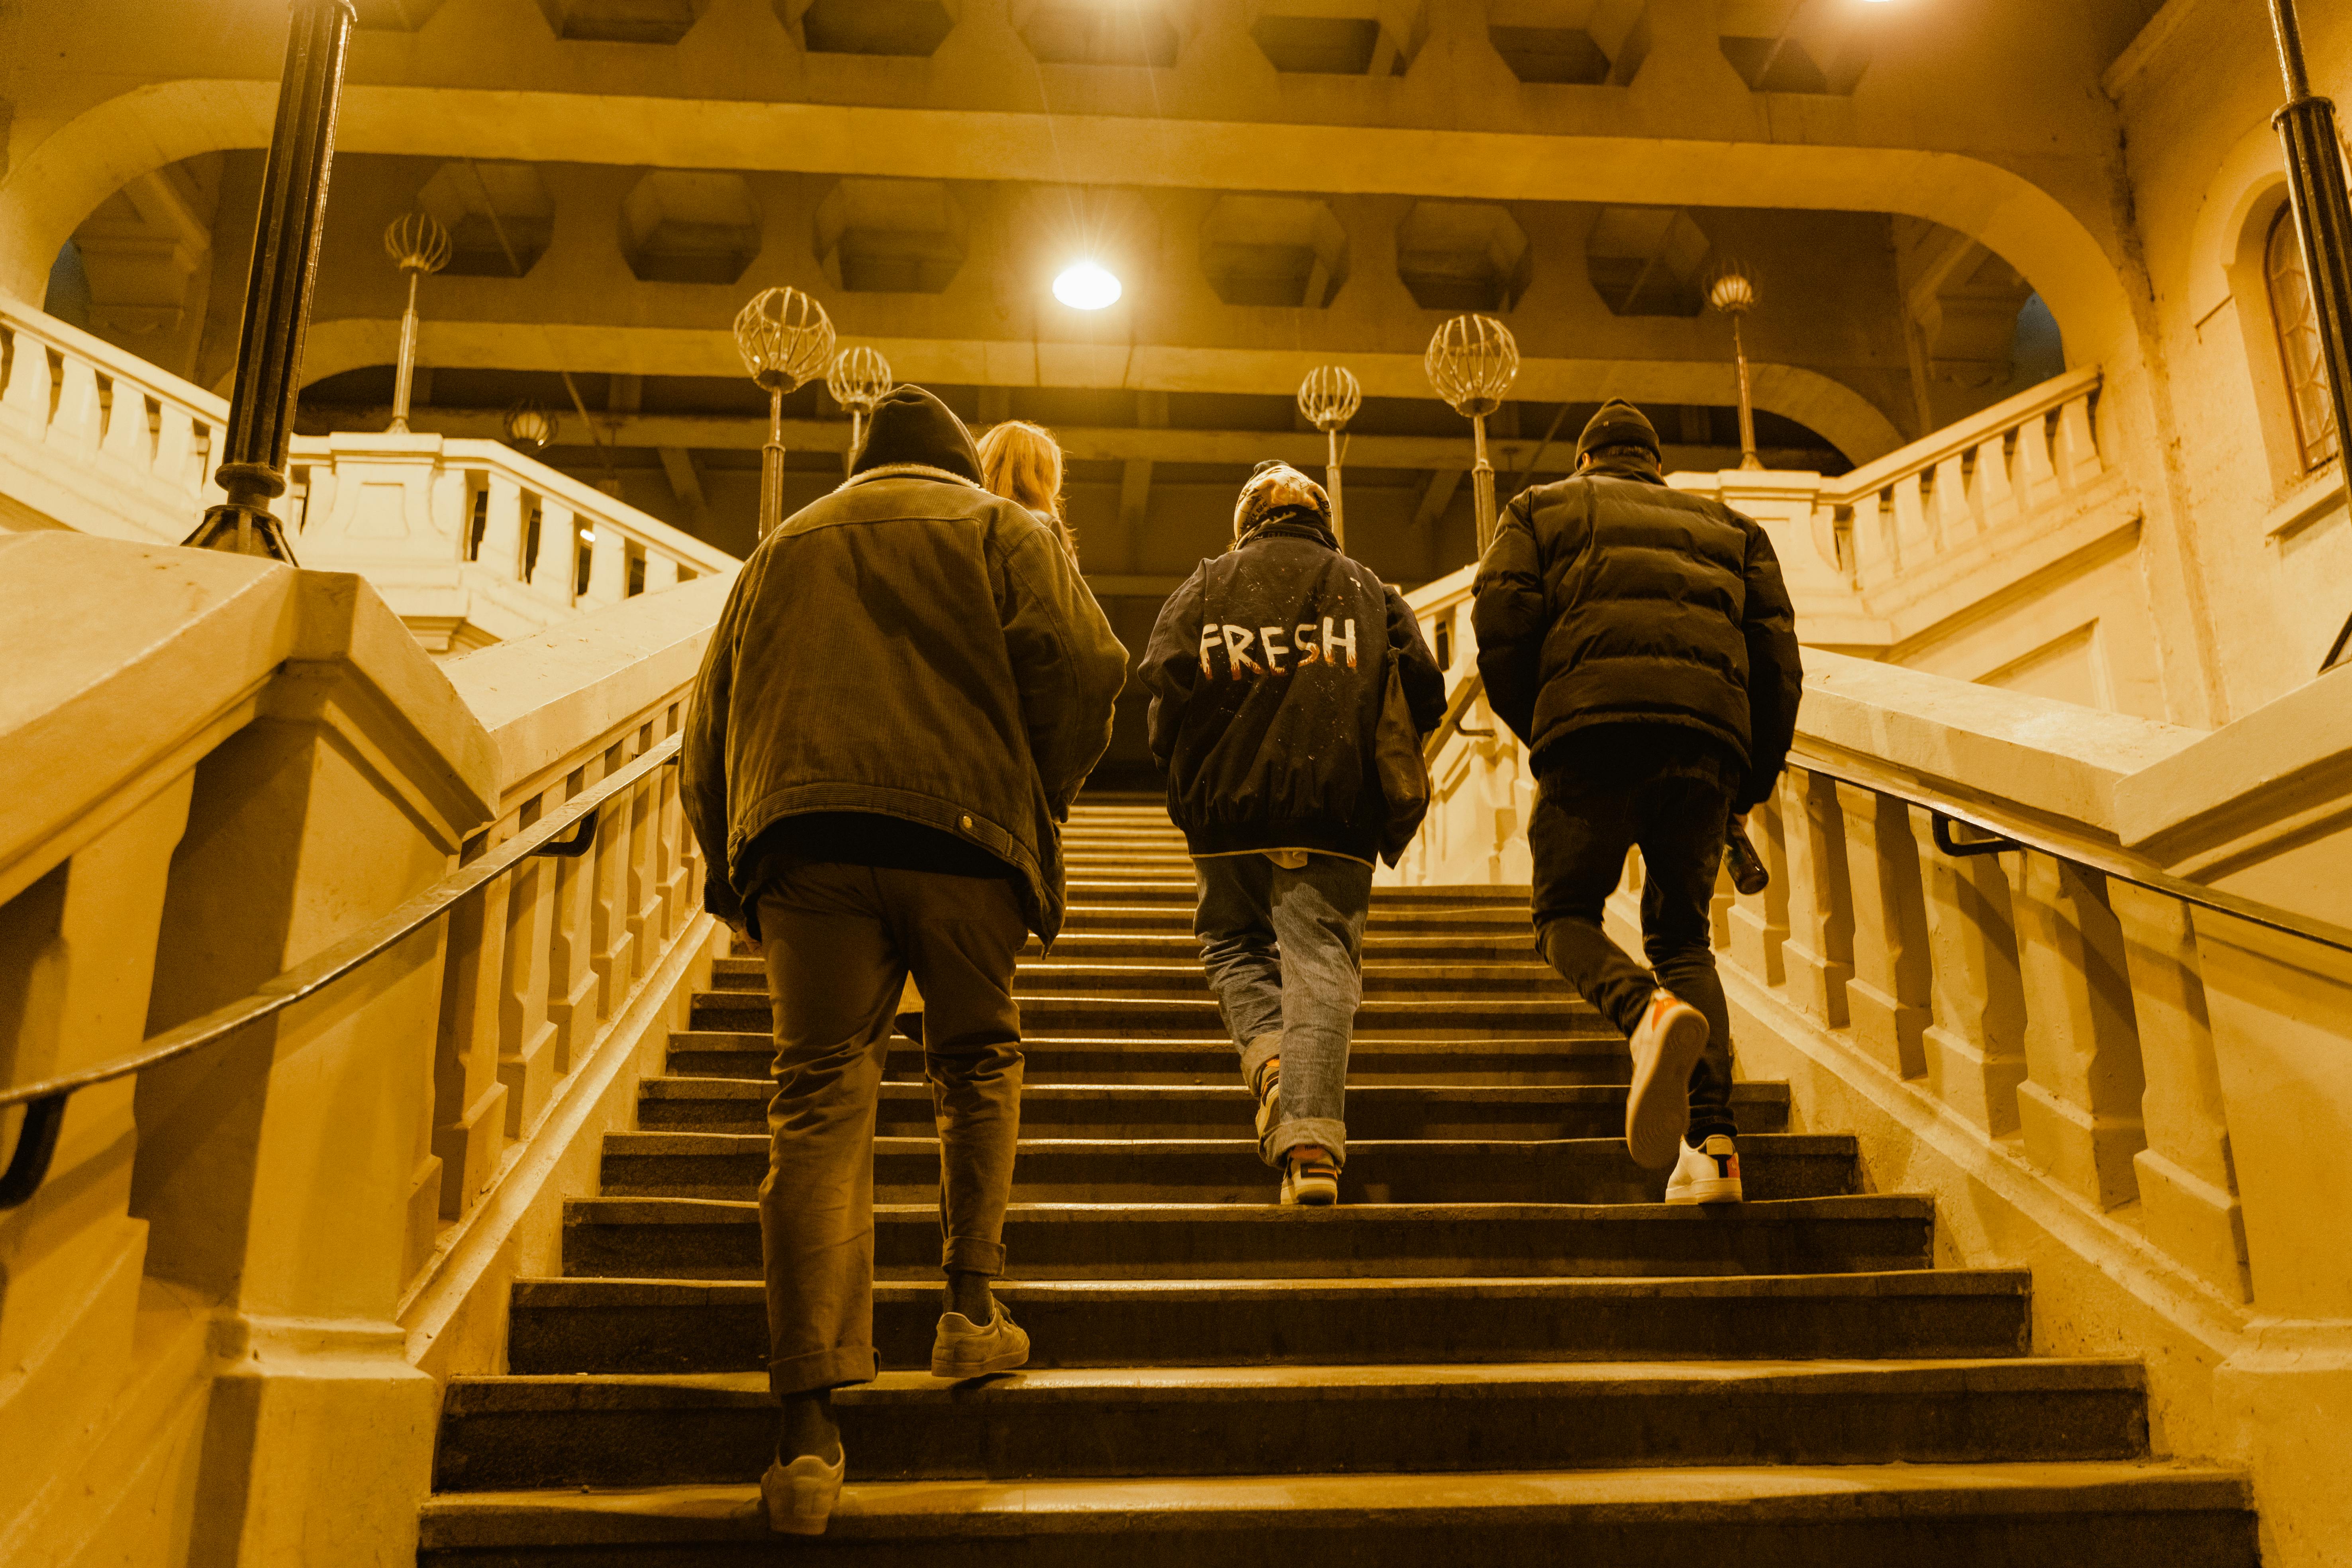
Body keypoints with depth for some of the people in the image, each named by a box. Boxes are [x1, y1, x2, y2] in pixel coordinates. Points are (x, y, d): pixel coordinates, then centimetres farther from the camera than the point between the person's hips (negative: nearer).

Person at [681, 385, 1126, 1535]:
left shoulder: (780, 551, 29)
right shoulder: (1001, 530, 18)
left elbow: (709, 730, 25)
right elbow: (1083, 667, 1)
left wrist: (734, 866, 27)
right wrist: (1039, 799, 12)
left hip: (801, 839, 2)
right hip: (961, 828, -2)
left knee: (818, 1103, -3)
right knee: (978, 1063, 20)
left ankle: (808, 1429, -10)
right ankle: (970, 1307, 13)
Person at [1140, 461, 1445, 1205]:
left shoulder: (1205, 586, 13)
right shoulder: (1368, 591, 16)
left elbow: (1165, 672, -1)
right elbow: (1423, 689, 6)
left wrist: (1184, 772, 10)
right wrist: (1382, 777, 19)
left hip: (1228, 808, 0)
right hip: (1333, 811, 0)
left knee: (1233, 944, 18)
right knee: (1320, 959, -4)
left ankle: (1270, 1057, -9)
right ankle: (1312, 1140, -17)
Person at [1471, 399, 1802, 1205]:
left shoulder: (1544, 509, 25)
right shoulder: (1727, 526, 32)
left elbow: (1502, 625, 6)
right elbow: (1778, 657, 18)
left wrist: (1535, 732, 18)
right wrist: (1749, 790, 22)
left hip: (1593, 723, -3)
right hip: (1711, 736, 3)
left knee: (1566, 914, 11)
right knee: (1682, 934, 13)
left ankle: (1649, 1011, -23)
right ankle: (1712, 1143, -4)